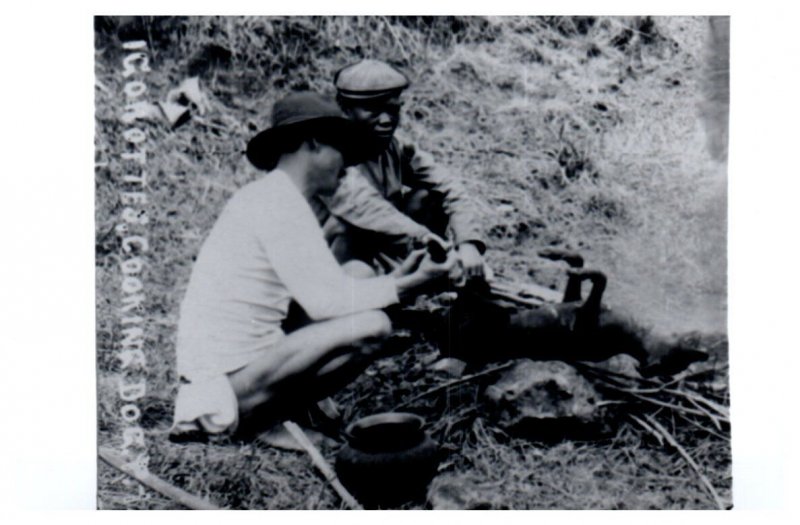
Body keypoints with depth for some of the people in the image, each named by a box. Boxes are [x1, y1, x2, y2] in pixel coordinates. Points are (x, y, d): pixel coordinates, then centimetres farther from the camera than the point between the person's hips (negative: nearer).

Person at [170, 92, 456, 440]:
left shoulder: (269, 197, 17)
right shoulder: (280, 203, -14)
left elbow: (319, 291, 13)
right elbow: (324, 301, -19)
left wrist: (398, 278, 11)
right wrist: (408, 285, -10)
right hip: (230, 382, -10)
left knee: (359, 272, 10)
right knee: (370, 327, -22)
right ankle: (272, 419, -7)